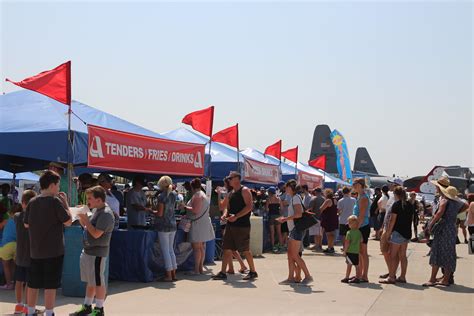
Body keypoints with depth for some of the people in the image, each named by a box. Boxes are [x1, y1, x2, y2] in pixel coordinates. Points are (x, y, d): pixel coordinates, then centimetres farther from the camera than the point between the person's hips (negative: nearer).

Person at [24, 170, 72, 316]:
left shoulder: (32, 202, 3)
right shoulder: (55, 201, -13)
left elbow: (26, 224, 9)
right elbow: (68, 221, -10)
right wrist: (65, 202, -2)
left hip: (35, 250, 6)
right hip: (53, 251, -5)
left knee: (33, 283, 13)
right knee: (51, 285, 1)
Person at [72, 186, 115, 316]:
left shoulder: (106, 214, -19)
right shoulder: (96, 210, 11)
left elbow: (96, 234, -23)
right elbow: (87, 227, 19)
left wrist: (85, 219, -17)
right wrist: (81, 218, 3)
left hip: (97, 253, -9)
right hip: (88, 251, 9)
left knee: (98, 282, 0)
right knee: (90, 282, 17)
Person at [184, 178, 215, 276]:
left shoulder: (197, 195, -14)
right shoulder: (203, 194, 18)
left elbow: (195, 210, -22)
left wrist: (185, 207, -8)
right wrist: (187, 215, 23)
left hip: (198, 224, -10)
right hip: (204, 223, 10)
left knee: (196, 247, -8)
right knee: (202, 247, 12)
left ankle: (196, 270, -8)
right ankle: (201, 268, 17)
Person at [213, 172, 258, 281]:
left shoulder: (244, 191, -9)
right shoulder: (231, 192, 17)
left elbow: (249, 206, -18)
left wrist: (236, 216, -23)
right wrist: (225, 214, 3)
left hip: (242, 225, -8)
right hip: (231, 225, 8)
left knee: (245, 250, -2)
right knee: (227, 249, 6)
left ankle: (253, 272, 11)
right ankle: (223, 273, 10)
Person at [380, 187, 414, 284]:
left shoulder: (396, 205, -12)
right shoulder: (410, 205, 10)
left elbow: (392, 220, -14)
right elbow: (411, 219, 16)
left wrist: (388, 232, -9)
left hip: (398, 232, -8)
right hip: (407, 233, 8)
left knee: (393, 255, -4)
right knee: (402, 255, 12)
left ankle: (391, 277, -6)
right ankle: (402, 277, 14)